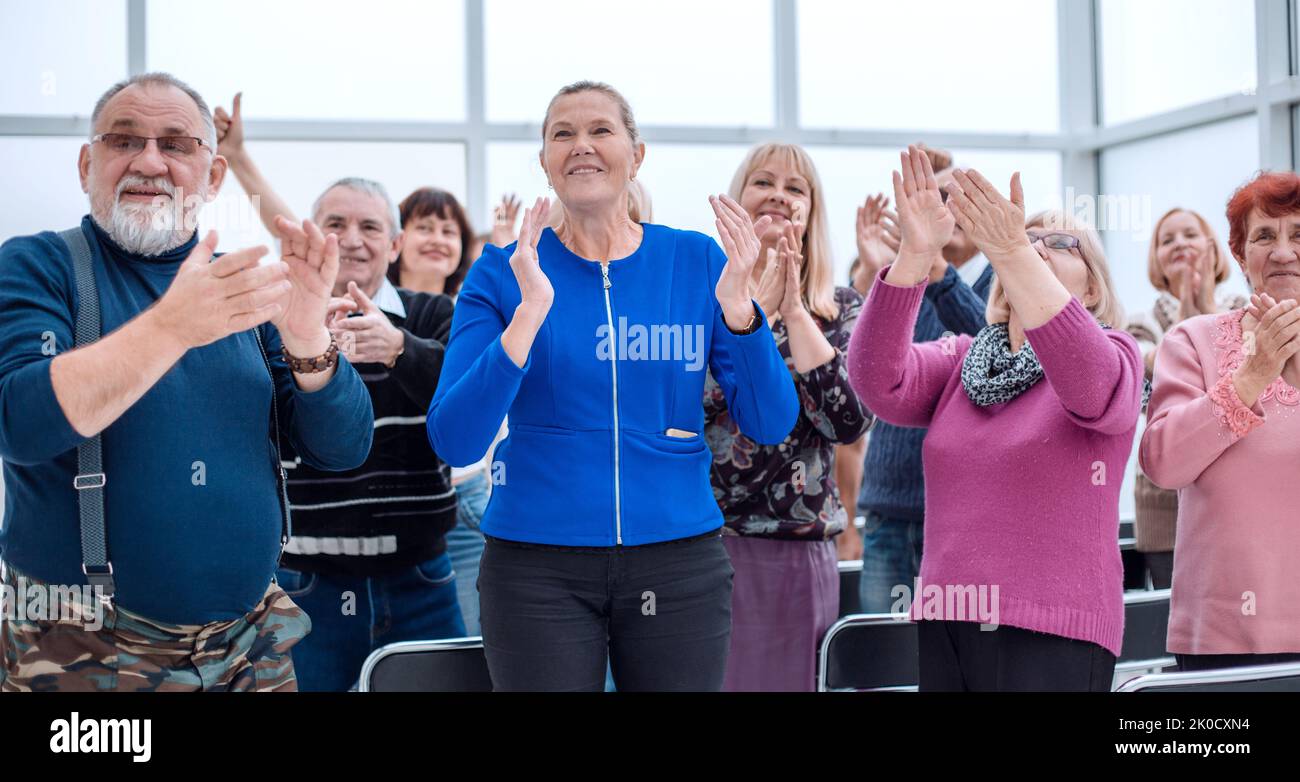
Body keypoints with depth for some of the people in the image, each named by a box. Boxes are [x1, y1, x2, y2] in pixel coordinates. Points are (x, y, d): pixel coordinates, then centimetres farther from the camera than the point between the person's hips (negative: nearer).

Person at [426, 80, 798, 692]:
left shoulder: (697, 261, 3)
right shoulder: (502, 274, -2)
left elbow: (770, 425, -3)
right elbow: (454, 442, -12)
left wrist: (737, 305, -18)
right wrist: (530, 313, -23)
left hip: (677, 562, 2)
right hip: (538, 566, -1)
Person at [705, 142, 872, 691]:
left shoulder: (839, 308, 6)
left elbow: (850, 421, -9)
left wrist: (793, 311, -10)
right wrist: (758, 307, -14)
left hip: (795, 548, 1)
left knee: (781, 677, 6)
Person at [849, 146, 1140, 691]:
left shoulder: (1112, 356, 0)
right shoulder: (961, 360, 11)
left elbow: (1094, 391, -24)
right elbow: (878, 381, -8)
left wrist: (1013, 254, -34)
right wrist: (915, 254, -21)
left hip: (1053, 630, -4)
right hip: (945, 624, 4)